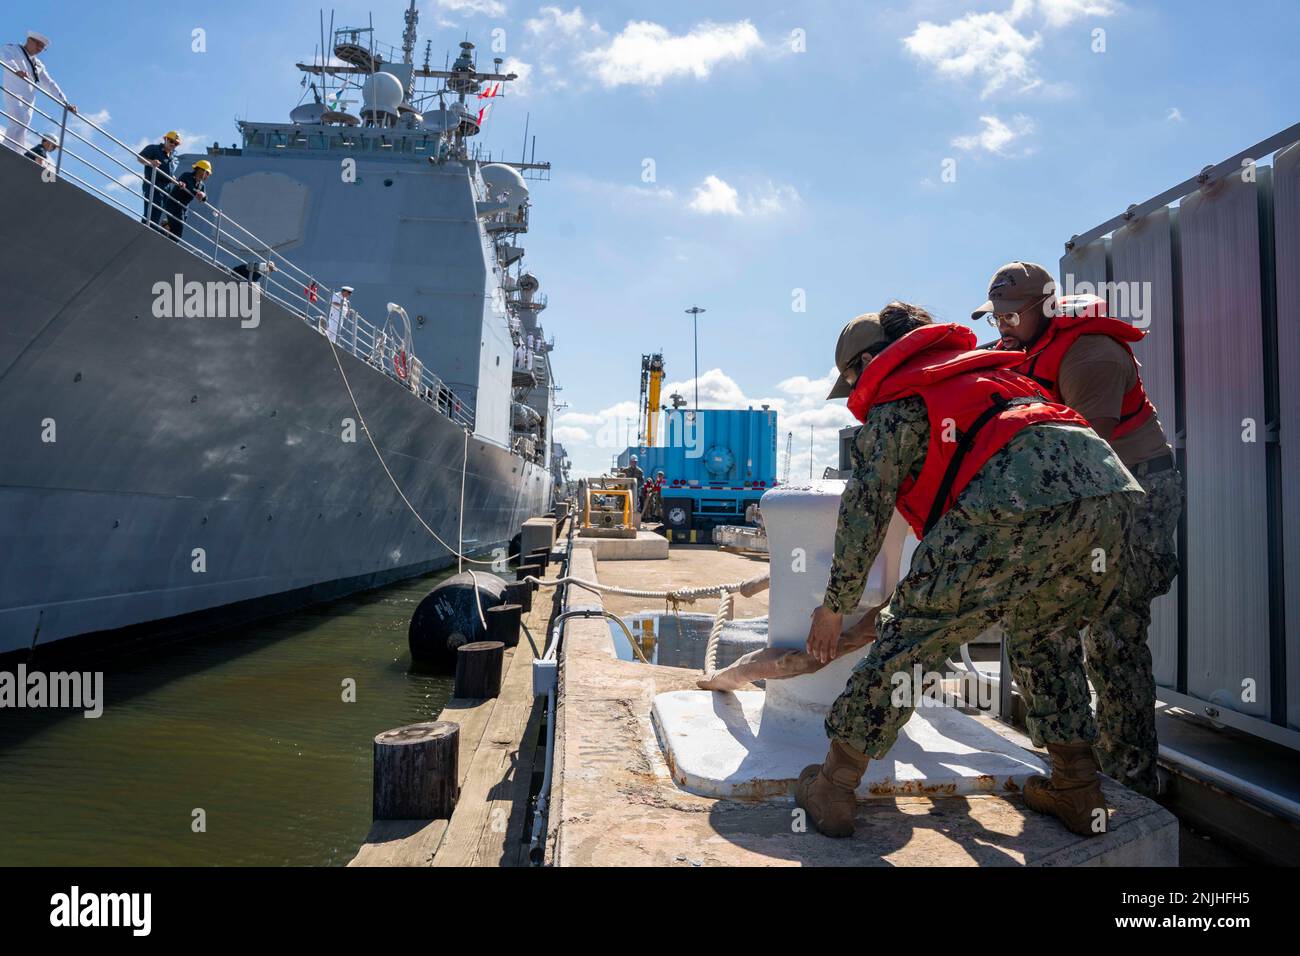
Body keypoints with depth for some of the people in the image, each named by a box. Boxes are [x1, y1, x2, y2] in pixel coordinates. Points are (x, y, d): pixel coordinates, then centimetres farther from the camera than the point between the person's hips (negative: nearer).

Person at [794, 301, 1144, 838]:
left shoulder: (894, 398, 15)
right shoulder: (980, 368, 38)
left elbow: (865, 507, 13)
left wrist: (834, 605, 24)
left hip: (1020, 501, -8)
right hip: (1108, 483, 8)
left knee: (912, 632, 3)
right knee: (1044, 632, 29)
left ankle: (832, 788, 11)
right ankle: (1077, 791, 31)